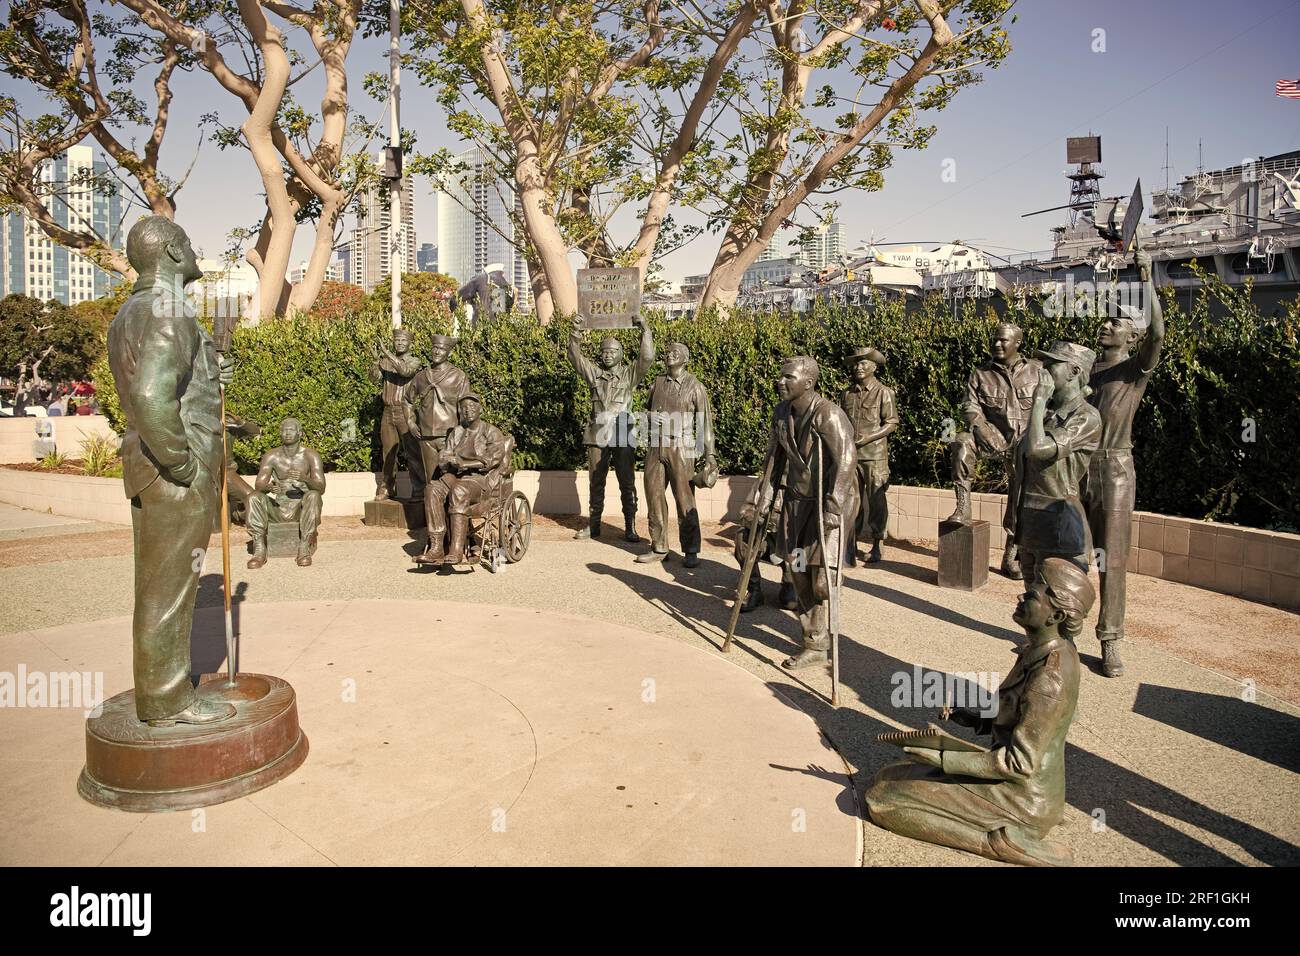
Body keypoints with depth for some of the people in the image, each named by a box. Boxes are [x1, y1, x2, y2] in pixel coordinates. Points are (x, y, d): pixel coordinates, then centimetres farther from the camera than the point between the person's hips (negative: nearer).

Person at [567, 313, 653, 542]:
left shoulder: (630, 373, 3)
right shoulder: (593, 372, 10)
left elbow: (647, 358, -10)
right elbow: (575, 357, 2)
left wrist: (645, 330, -17)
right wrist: (576, 333, -10)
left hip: (623, 437, -2)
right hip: (598, 435, 3)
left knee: (627, 483, 1)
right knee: (596, 482, 9)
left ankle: (630, 527, 7)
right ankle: (593, 525, 18)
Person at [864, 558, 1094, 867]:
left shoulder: (1049, 679, -29)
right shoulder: (1053, 652, 0)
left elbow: (1019, 764, -25)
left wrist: (944, 759, -22)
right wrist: (975, 719, 1)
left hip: (1021, 801, -9)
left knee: (883, 796, -5)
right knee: (891, 775, 16)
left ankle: (1001, 840, -6)